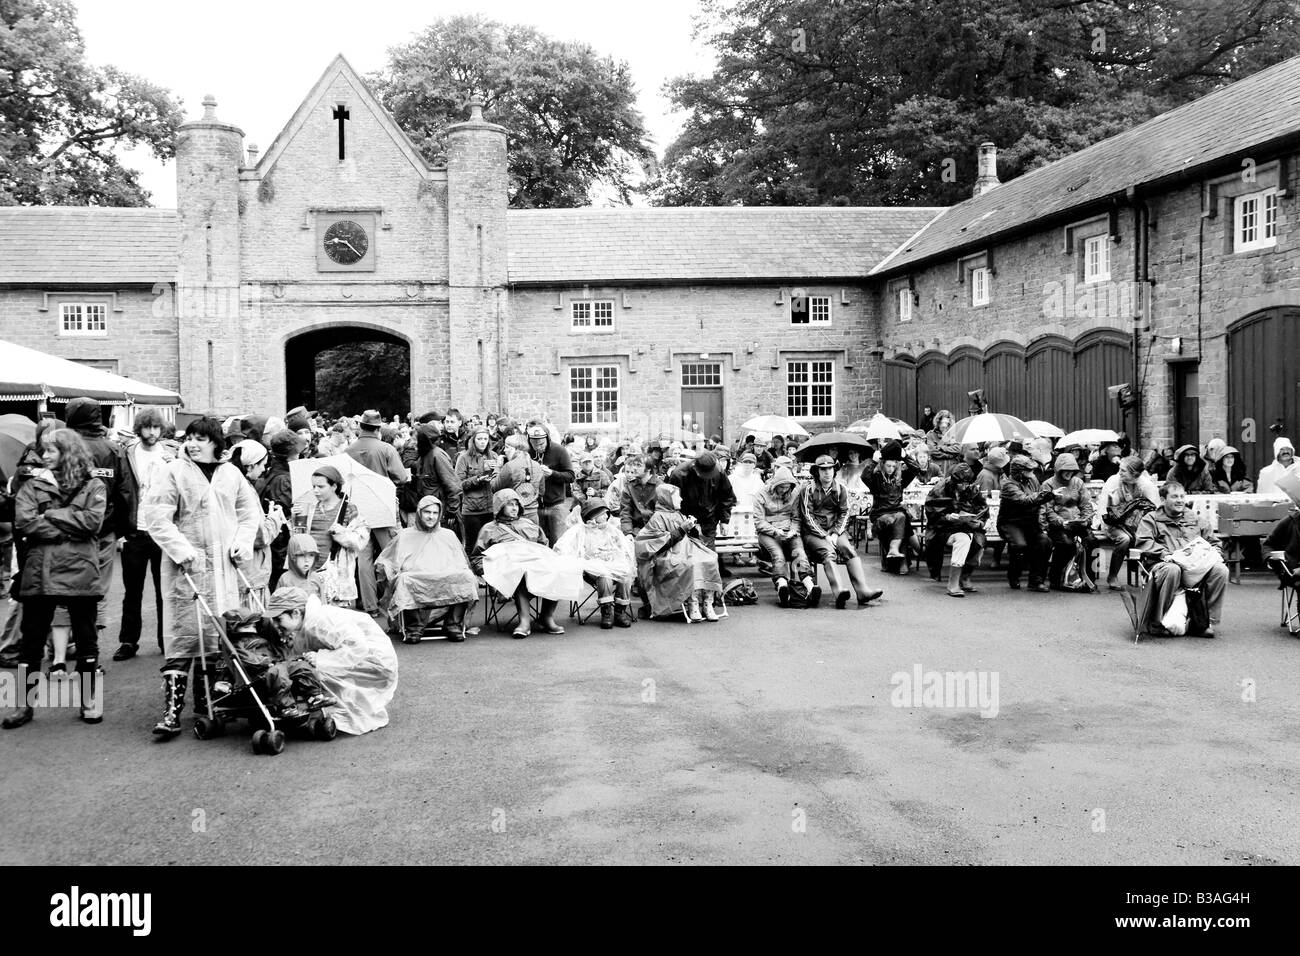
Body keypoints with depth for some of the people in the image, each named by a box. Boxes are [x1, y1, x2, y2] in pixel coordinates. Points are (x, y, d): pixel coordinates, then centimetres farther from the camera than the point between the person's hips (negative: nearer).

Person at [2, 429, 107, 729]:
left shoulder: (93, 486, 4)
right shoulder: (33, 485, 8)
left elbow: (92, 520, -12)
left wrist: (50, 515, -10)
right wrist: (69, 530, -12)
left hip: (79, 572, -1)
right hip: (39, 572, 2)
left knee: (86, 640, 8)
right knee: (31, 640, 7)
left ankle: (90, 701, 19)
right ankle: (25, 704, 17)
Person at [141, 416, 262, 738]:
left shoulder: (231, 474, 11)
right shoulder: (172, 472, -2)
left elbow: (250, 510, 19)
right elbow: (156, 517, -8)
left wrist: (242, 542, 3)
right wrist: (181, 550, -18)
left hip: (224, 567, 4)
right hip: (185, 566, -4)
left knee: (218, 634, 7)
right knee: (182, 636, -6)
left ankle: (206, 700, 20)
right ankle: (172, 711, -4)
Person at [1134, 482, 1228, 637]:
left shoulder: (1196, 519, 29)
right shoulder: (1151, 519, 16)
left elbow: (1214, 541, 29)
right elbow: (1143, 542, 0)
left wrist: (1216, 554, 5)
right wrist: (1164, 554, -15)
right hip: (1167, 564, -4)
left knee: (1220, 570, -27)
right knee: (1172, 570, -41)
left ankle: (1208, 621, -17)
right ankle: (1156, 623, -27)